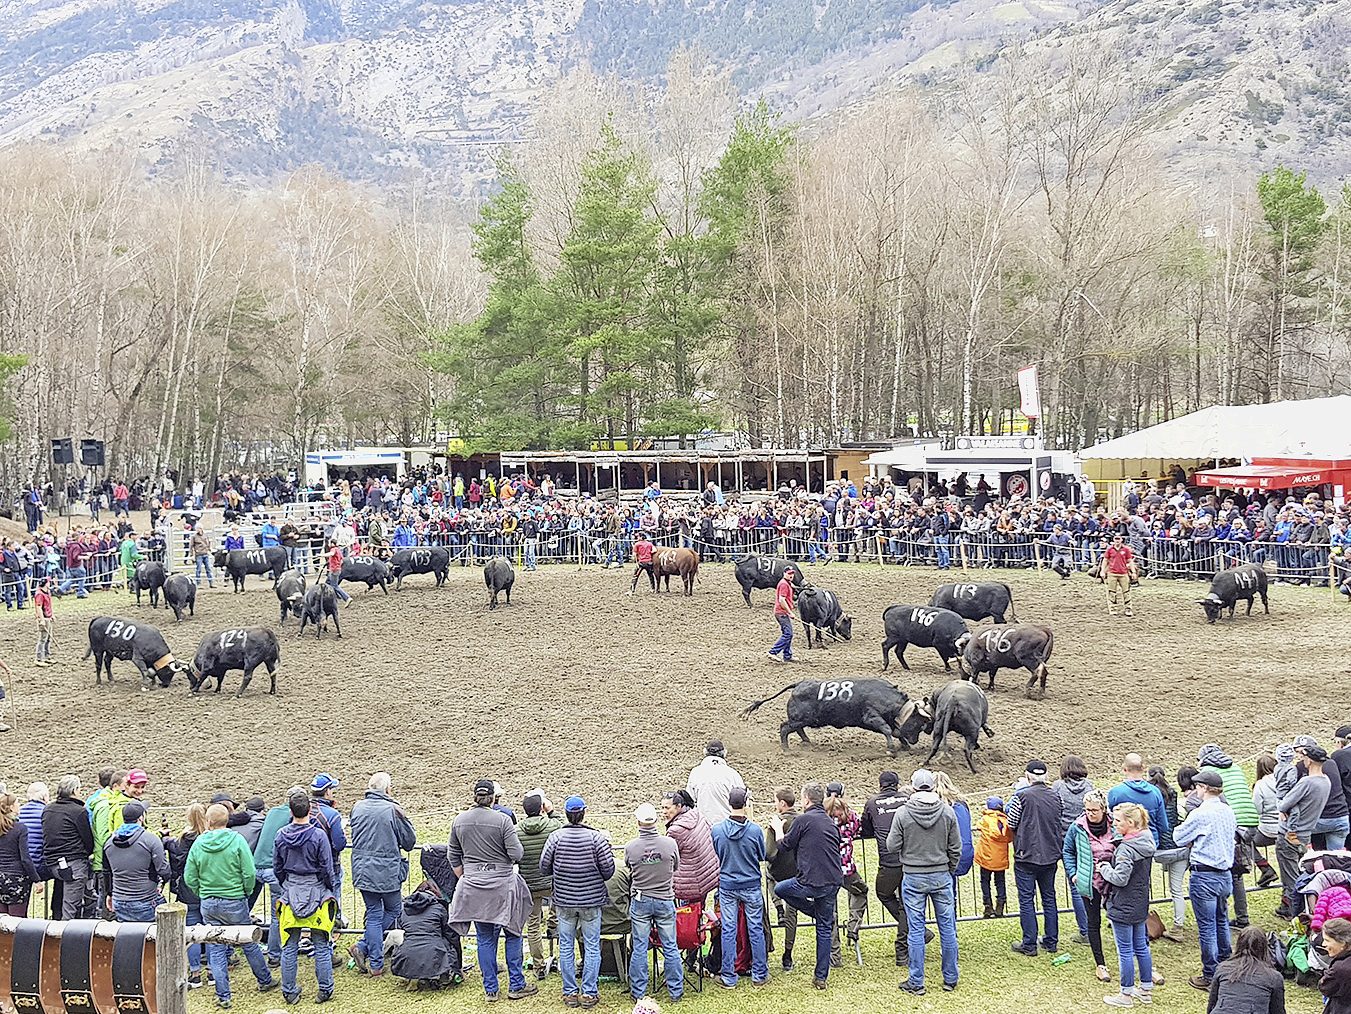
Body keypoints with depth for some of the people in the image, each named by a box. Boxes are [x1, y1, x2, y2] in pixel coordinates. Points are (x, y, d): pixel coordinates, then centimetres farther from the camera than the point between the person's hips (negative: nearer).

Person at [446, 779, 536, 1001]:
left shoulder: (459, 821, 2)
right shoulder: (502, 820, -13)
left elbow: (453, 856, 11)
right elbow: (516, 854, -14)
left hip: (473, 887, 3)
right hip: (502, 885, -3)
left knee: (485, 939, 11)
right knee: (512, 934, 11)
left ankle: (490, 990, 14)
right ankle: (516, 986, 15)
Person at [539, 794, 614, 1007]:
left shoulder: (556, 837, -8)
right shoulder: (596, 837, -11)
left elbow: (544, 868, -1)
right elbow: (608, 869, -8)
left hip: (564, 901, 1)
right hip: (592, 900, -1)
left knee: (566, 947, 12)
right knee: (592, 947, 8)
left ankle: (570, 992, 17)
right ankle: (589, 994, 10)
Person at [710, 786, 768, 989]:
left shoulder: (717, 829, -10)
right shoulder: (755, 830, -15)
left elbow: (714, 858, 3)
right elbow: (762, 856, 2)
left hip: (727, 886, 1)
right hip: (751, 886, -1)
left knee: (728, 931, 7)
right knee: (755, 929, 10)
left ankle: (728, 977, 13)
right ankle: (759, 975, 17)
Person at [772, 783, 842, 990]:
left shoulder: (804, 820, -6)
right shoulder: (831, 822, 15)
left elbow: (785, 845, 7)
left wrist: (778, 829, 24)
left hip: (812, 882, -7)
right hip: (834, 882, 7)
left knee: (779, 889, 20)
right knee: (824, 929, 14)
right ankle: (821, 977, 14)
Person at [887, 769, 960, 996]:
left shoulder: (903, 813, -11)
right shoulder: (947, 812, -3)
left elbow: (893, 846, -6)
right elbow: (956, 848, 2)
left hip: (913, 878, -2)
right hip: (941, 876, 2)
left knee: (916, 930, 4)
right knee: (947, 928, 10)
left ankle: (916, 982, 9)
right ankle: (950, 979, 17)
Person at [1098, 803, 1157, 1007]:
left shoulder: (1127, 848, -24)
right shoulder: (1147, 842, 3)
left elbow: (1120, 878, -25)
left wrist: (1104, 868, -7)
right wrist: (1110, 866, 10)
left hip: (1123, 907, -9)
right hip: (1141, 904, 9)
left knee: (1125, 950, 2)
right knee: (1141, 946, 18)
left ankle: (1126, 994, 11)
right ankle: (1146, 989, 27)